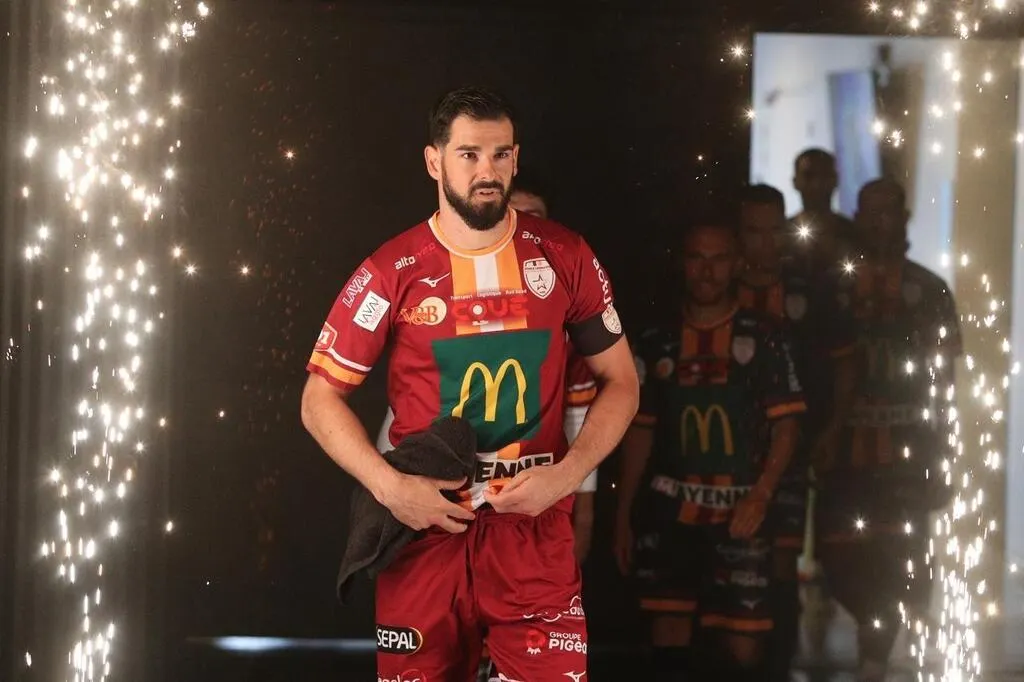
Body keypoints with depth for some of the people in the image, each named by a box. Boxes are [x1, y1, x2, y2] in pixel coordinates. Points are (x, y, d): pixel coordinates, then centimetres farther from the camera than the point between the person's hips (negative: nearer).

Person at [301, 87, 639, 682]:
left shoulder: (565, 257, 3)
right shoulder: (391, 273, -1)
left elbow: (621, 381, 9)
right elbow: (321, 399, 4)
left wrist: (567, 475, -6)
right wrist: (390, 487, -11)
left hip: (536, 528, 0)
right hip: (427, 527, 0)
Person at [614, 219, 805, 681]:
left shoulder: (763, 339, 2)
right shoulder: (657, 344, 9)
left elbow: (785, 425, -1)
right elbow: (640, 431, 13)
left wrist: (761, 495, -14)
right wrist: (624, 514, 7)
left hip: (739, 516, -2)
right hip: (668, 513, 2)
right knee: (669, 642, 0)